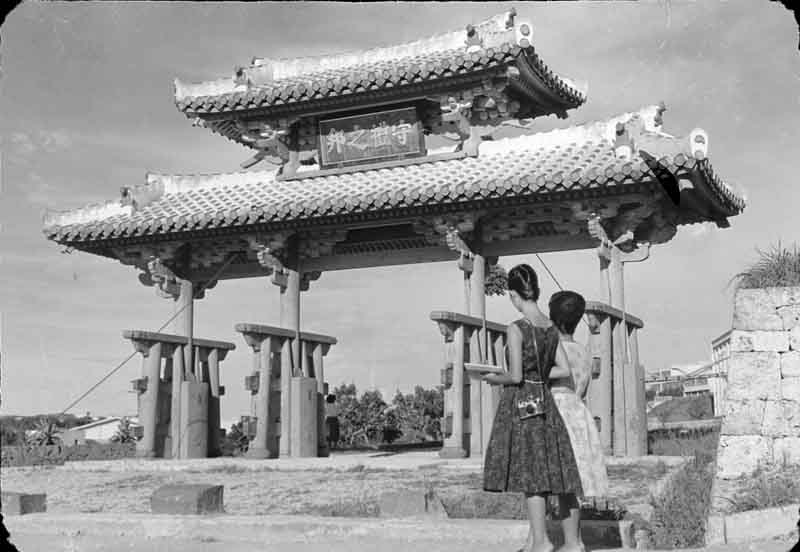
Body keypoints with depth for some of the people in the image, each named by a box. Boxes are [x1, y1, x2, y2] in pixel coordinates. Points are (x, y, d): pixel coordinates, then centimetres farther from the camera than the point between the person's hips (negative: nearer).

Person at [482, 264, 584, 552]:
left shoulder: (516, 329, -13)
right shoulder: (552, 329, 6)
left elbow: (516, 376, -17)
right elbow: (564, 370, 7)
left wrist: (495, 379, 2)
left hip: (521, 403, -6)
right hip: (545, 402, 6)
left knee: (530, 472, -2)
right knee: (553, 469, 10)